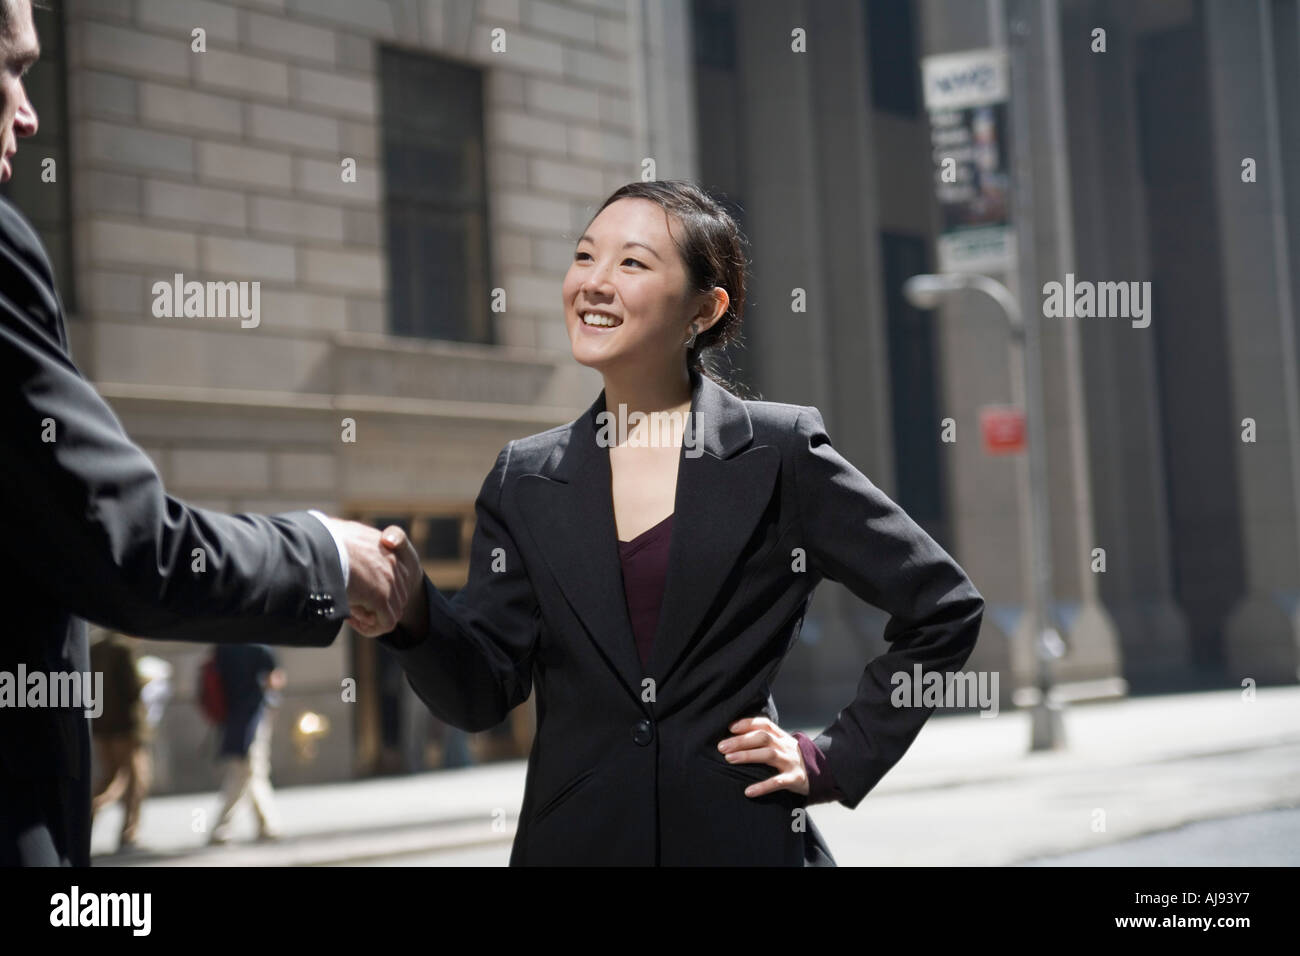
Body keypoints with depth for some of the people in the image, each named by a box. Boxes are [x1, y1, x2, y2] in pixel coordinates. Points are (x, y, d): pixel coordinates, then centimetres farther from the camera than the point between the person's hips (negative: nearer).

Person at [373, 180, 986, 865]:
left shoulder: (780, 455, -4)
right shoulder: (524, 480, 4)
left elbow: (944, 608, 2)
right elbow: (482, 692, -1)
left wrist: (834, 762, -1)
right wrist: (412, 611, -20)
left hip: (742, 840, -2)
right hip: (573, 840, 3)